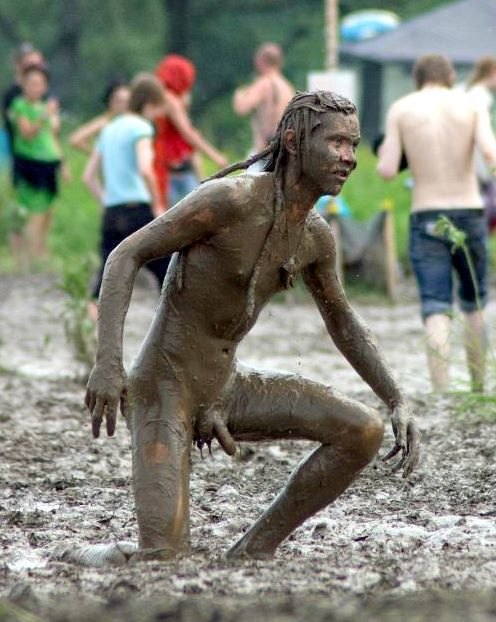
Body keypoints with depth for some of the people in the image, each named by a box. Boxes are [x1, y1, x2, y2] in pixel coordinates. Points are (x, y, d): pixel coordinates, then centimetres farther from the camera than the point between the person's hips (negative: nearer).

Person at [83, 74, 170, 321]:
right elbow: (145, 169, -20)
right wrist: (157, 205, -9)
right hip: (138, 209, -7)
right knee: (167, 270, 5)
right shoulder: (141, 127, -5)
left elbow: (89, 176, 19)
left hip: (111, 214, 7)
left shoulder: (109, 129, 18)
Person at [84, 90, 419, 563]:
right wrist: (107, 362, -29)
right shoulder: (231, 199, -23)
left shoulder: (315, 236, 1)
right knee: (165, 558, -22)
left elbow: (342, 321, 18)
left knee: (364, 432, -7)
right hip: (161, 388, -7)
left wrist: (399, 404, 10)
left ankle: (253, 552, 3)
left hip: (225, 389, 7)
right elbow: (126, 256, -20)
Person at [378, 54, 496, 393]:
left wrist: (384, 156, 17)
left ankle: (442, 393, -19)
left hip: (426, 217, -1)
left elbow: (388, 171, -3)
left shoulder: (401, 109, 3)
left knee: (436, 310, -4)